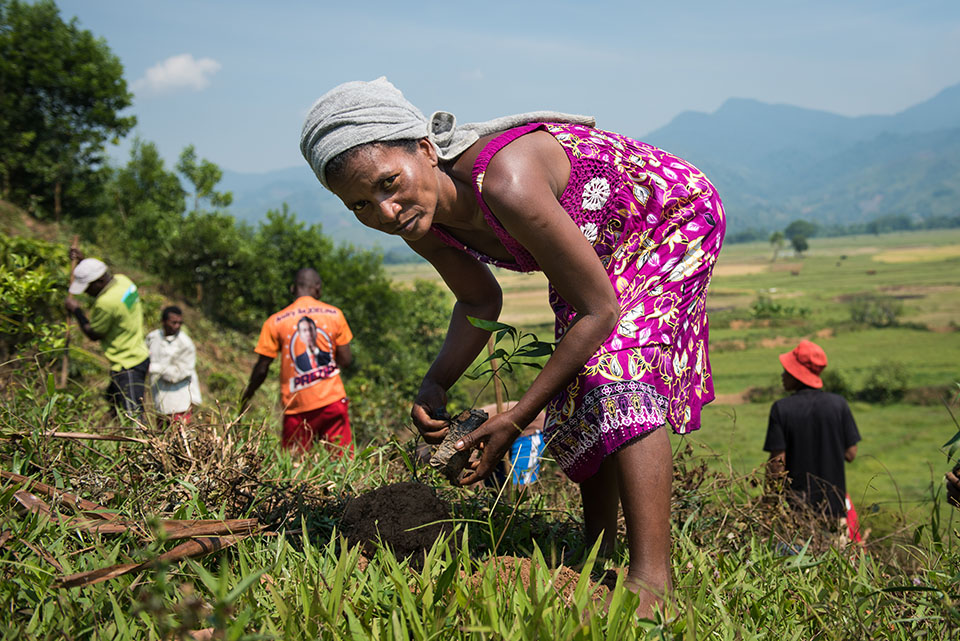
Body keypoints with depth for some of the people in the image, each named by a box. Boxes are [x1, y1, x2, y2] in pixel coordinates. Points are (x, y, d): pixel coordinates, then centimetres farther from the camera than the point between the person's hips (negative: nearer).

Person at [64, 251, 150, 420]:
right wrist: (83, 261, 20)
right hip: (139, 355, 11)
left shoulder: (106, 302, -26)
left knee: (133, 416, -11)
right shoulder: (121, 280, 1)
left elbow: (93, 334, -10)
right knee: (113, 401, 22)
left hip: (127, 366, -11)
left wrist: (76, 310, 0)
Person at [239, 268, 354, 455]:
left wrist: (246, 397, 14)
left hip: (296, 406, 0)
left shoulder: (275, 322, -1)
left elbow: (261, 369, 0)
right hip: (333, 401, 0)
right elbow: (345, 360, 3)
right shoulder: (334, 315, 2)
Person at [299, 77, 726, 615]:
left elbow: (599, 309, -32)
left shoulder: (506, 183, -42)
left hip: (674, 211, -8)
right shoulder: (421, 221, -17)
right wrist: (436, 384, -14)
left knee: (619, 371, -26)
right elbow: (481, 301, 2)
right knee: (576, 390, 8)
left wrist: (517, 419, -30)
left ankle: (651, 581, -27)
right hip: (599, 243, 8)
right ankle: (601, 553, 23)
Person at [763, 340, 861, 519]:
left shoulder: (781, 409, -10)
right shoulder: (838, 404, -3)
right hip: (833, 503, 2)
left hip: (795, 504, -2)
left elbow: (777, 464, -12)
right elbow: (850, 454, 0)